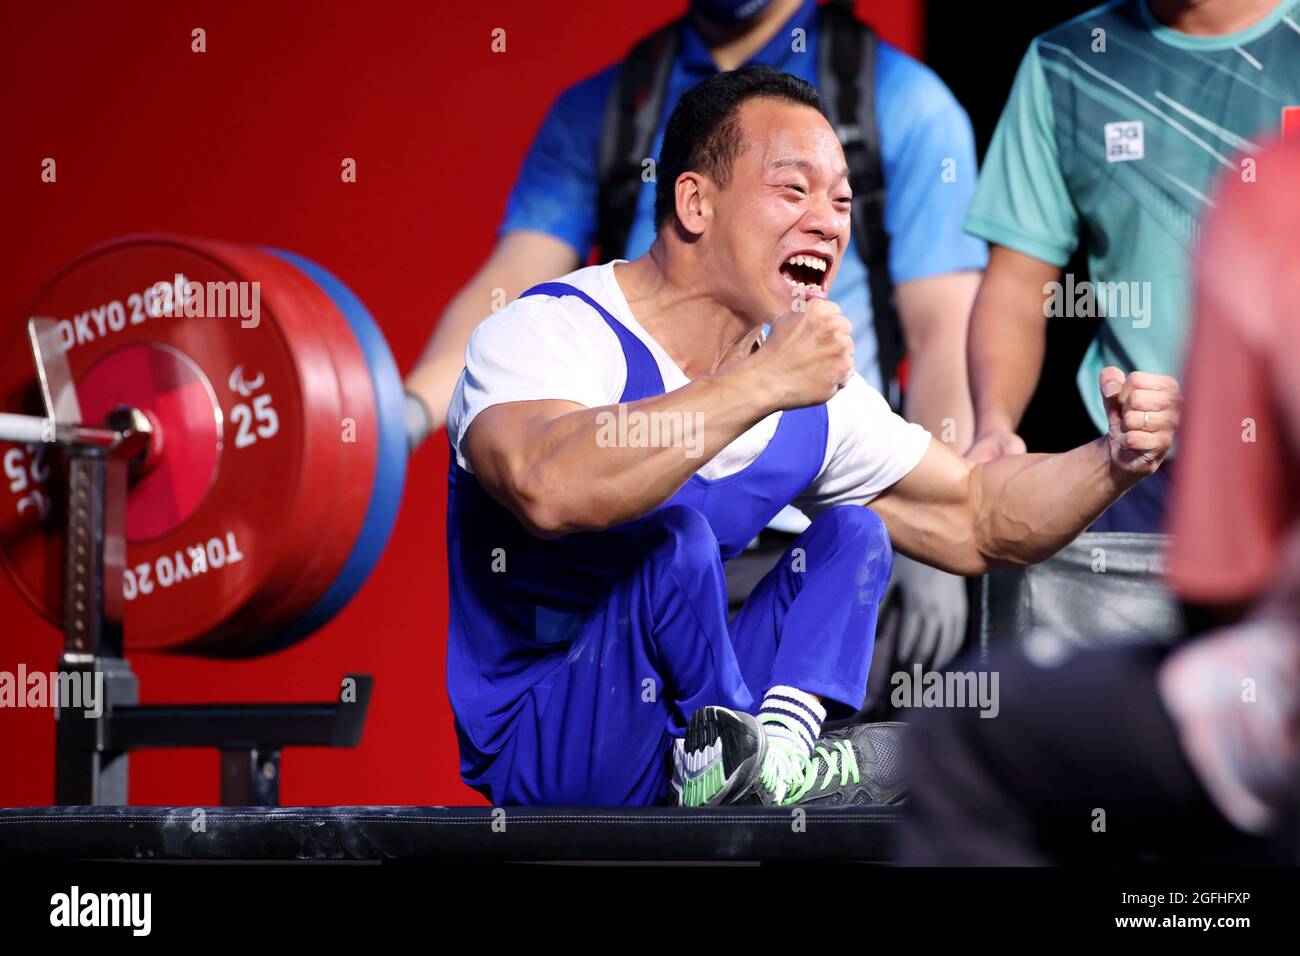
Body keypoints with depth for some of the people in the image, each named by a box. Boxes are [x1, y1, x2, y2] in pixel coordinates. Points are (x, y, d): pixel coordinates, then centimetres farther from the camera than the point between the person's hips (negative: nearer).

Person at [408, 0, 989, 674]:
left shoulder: (903, 104, 5)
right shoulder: (594, 113, 14)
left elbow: (943, 336, 0)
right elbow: (512, 287, 2)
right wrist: (413, 408, -18)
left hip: (814, 549, -3)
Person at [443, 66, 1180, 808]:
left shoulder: (812, 388, 7)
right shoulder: (551, 331, -16)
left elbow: (976, 520, 17)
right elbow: (548, 490, -40)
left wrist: (1115, 462, -4)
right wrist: (763, 383, -39)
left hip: (685, 720, 8)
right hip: (540, 742, -8)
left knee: (854, 532, 3)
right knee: (674, 537, -28)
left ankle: (779, 738, -20)